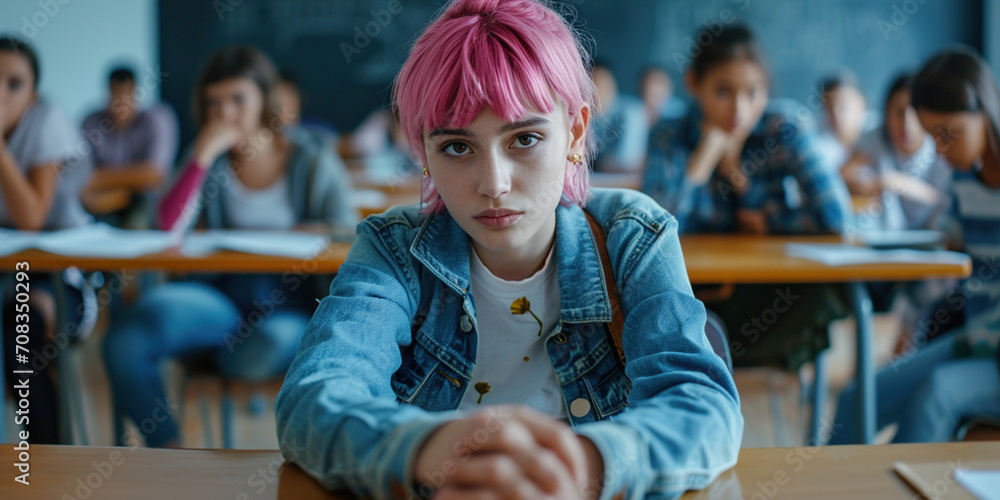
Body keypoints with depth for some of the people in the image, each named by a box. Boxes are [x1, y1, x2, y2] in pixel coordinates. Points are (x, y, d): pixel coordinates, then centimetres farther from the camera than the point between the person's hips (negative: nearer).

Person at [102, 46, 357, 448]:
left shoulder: (314, 164, 7)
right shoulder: (209, 161, 13)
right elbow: (168, 227, -4)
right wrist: (204, 153, -8)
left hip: (289, 300, -2)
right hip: (220, 297, 2)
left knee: (260, 356, -38)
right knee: (126, 336, -28)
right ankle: (168, 449, -10)